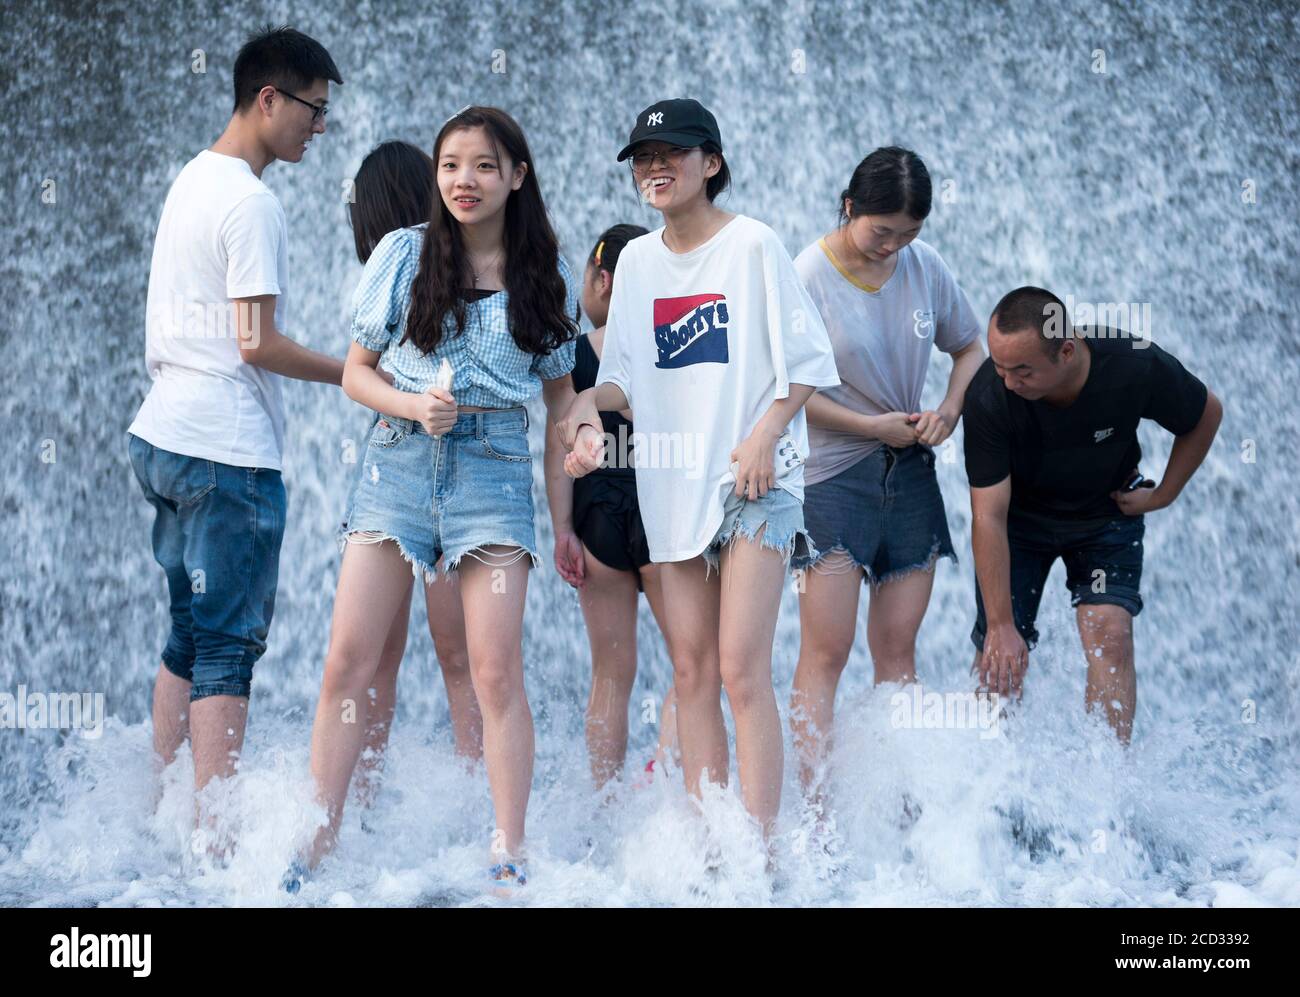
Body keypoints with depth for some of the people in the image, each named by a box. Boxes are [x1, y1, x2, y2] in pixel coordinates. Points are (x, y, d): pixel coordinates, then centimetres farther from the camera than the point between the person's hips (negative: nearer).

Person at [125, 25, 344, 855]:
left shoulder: (192, 179, 15)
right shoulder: (252, 203, -15)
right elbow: (258, 344, -18)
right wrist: (359, 374, -9)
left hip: (164, 435, 9)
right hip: (229, 451, -9)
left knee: (190, 638, 15)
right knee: (230, 646, -6)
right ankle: (215, 838, -5)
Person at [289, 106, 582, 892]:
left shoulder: (547, 274, 7)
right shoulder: (404, 254, 4)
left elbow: (561, 393, 14)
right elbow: (357, 372, 7)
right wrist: (414, 406, -13)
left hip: (495, 467, 0)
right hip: (401, 460, 1)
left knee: (497, 671, -7)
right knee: (350, 662, -4)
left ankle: (511, 855, 0)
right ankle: (319, 844, 3)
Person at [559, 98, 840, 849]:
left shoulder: (752, 244, -3)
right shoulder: (637, 261, 12)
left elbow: (809, 361, -2)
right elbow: (627, 374, 14)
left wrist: (764, 436, -15)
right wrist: (589, 404, -7)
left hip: (754, 479, -5)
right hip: (673, 484, 5)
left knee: (742, 670, -13)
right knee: (691, 670, 5)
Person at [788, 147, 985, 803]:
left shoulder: (926, 267, 2)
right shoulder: (808, 278, -13)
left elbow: (970, 349, 15)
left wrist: (948, 412, -4)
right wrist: (872, 426, -13)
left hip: (910, 476, 5)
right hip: (832, 475, -5)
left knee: (897, 649, 7)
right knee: (826, 652, -10)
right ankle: (815, 811, -9)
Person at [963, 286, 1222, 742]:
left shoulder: (1136, 367, -30)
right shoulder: (988, 397, -33)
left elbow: (1207, 413, -7)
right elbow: (989, 517, -30)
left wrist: (1162, 495, -5)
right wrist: (1000, 625, -30)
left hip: (1107, 516, 0)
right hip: (1020, 519, 0)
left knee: (1110, 636, -17)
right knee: (999, 659, -5)